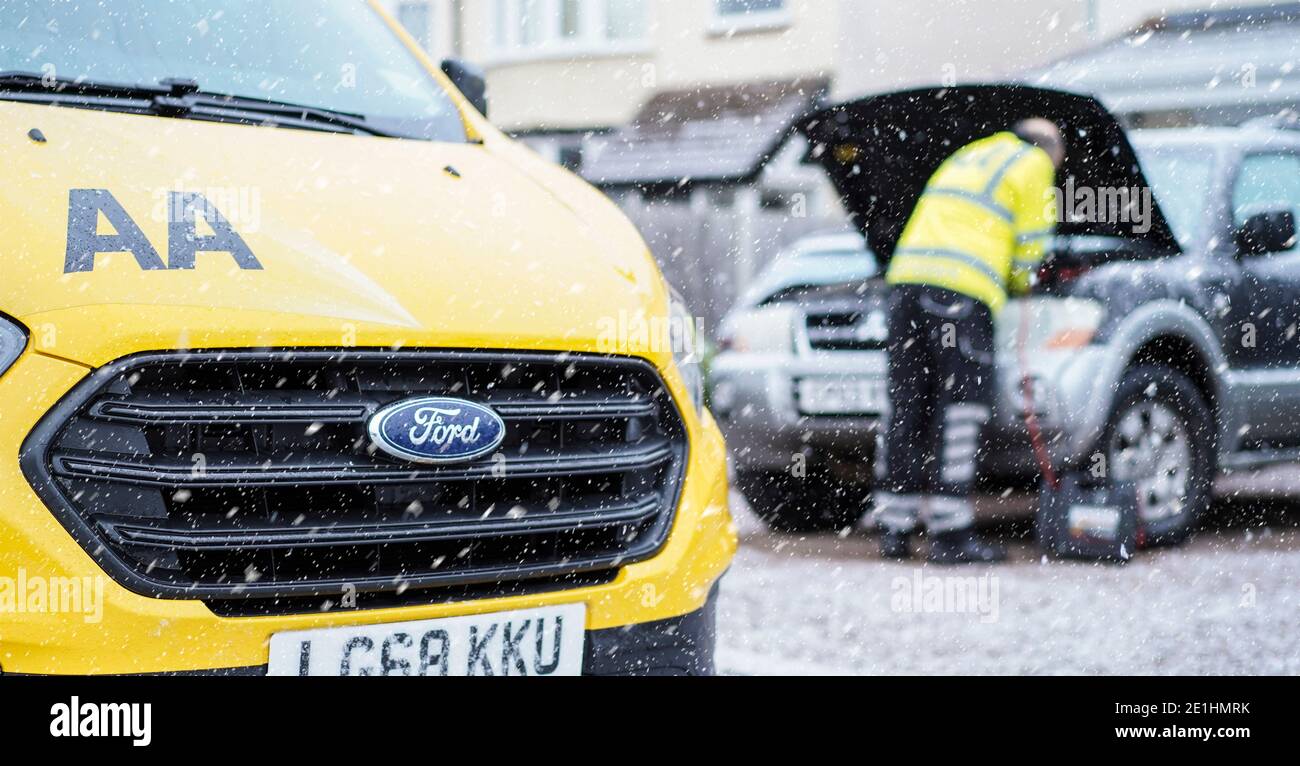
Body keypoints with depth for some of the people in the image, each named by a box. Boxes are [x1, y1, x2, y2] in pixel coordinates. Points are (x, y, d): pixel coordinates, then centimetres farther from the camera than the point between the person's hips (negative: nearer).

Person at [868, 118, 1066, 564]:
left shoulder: (970, 155, 30)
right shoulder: (1034, 166, 9)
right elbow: (1030, 242, 7)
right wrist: (1020, 284, 27)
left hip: (907, 278, 7)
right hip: (961, 292, -7)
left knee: (907, 406, 9)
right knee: (961, 408, -5)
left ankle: (894, 527, 11)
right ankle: (950, 534, -7)